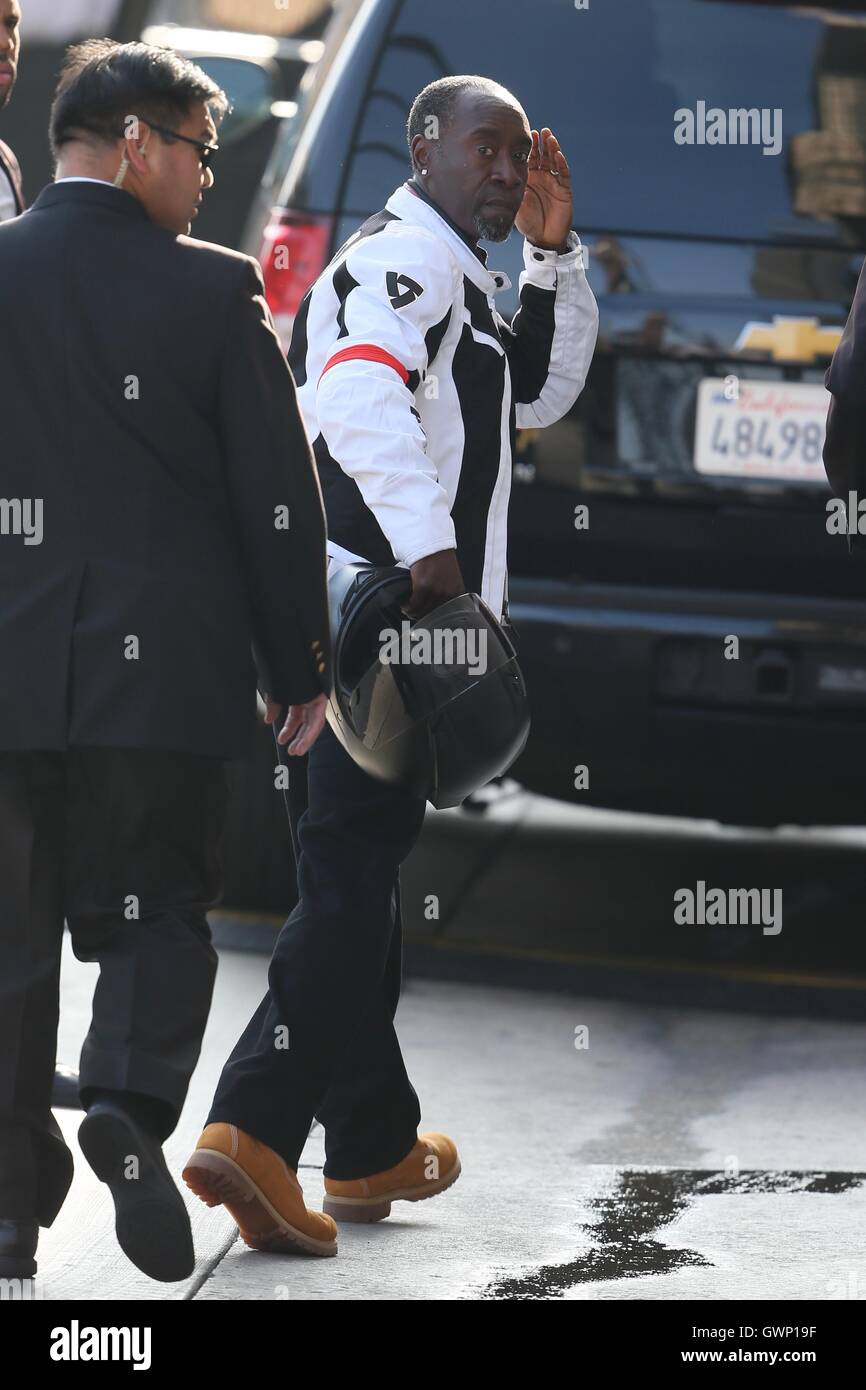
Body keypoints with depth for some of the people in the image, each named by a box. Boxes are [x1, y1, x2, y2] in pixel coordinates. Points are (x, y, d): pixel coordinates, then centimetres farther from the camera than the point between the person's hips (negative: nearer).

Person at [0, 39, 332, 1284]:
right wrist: (301, 671, 5)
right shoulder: (211, 291, -5)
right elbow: (278, 499, -4)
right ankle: (133, 1106, -17)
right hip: (162, 666, -2)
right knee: (156, 910, 9)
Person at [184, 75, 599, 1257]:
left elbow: (539, 395, 27)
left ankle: (375, 1148, 27)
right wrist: (428, 544, -31)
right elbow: (361, 393, -28)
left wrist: (555, 255, 16)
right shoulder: (407, 259, -11)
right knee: (351, 883, -14)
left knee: (361, 876, 16)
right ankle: (254, 1132, -22)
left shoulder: (453, 278, 24)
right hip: (386, 609, -11)